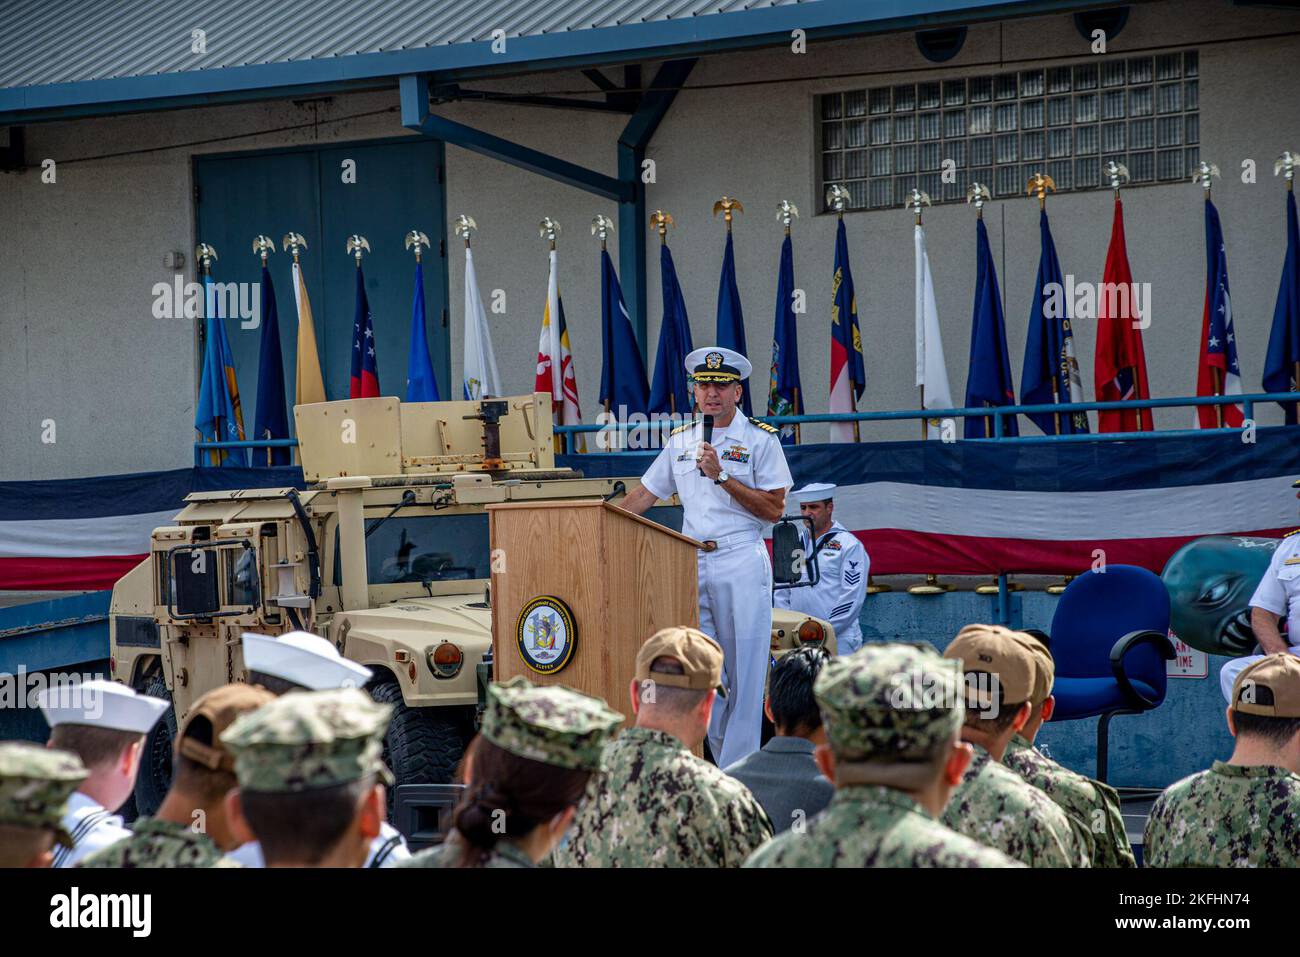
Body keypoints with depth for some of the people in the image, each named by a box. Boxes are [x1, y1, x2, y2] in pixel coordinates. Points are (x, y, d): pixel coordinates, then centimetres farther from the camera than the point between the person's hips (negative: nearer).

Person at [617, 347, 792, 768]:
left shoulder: (761, 439, -1)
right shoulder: (680, 441, 14)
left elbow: (773, 510, -6)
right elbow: (644, 495, 19)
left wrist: (722, 476, -13)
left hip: (742, 563, -5)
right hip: (692, 565, 5)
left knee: (743, 673, -5)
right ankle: (723, 758, 12)